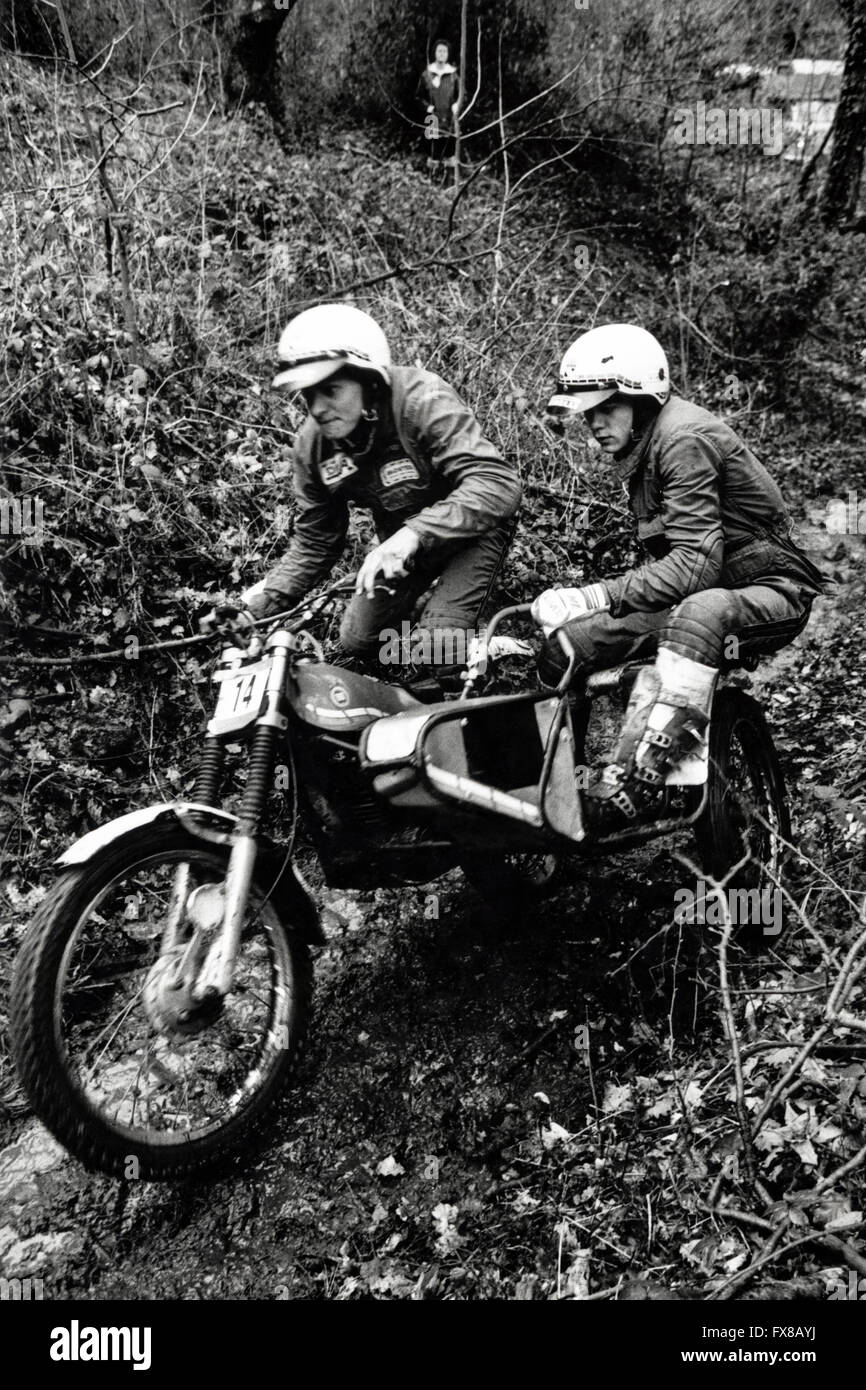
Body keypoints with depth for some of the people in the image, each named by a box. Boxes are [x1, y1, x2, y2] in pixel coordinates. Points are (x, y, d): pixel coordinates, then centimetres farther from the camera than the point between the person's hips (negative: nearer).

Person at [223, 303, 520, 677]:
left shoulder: (423, 403, -32)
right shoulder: (313, 444, -14)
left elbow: (498, 485, -43)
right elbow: (315, 540, -2)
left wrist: (414, 534, -54)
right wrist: (264, 601, -17)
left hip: (470, 527, -6)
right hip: (401, 538, 6)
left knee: (435, 653, -20)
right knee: (356, 643, 9)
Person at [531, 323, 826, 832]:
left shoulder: (686, 439, -20)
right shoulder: (640, 445, 8)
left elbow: (696, 562, -30)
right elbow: (680, 559, 8)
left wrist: (596, 597, -35)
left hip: (772, 589, -8)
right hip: (696, 592, 9)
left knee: (699, 615, -44)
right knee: (566, 646, -8)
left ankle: (648, 776, -42)